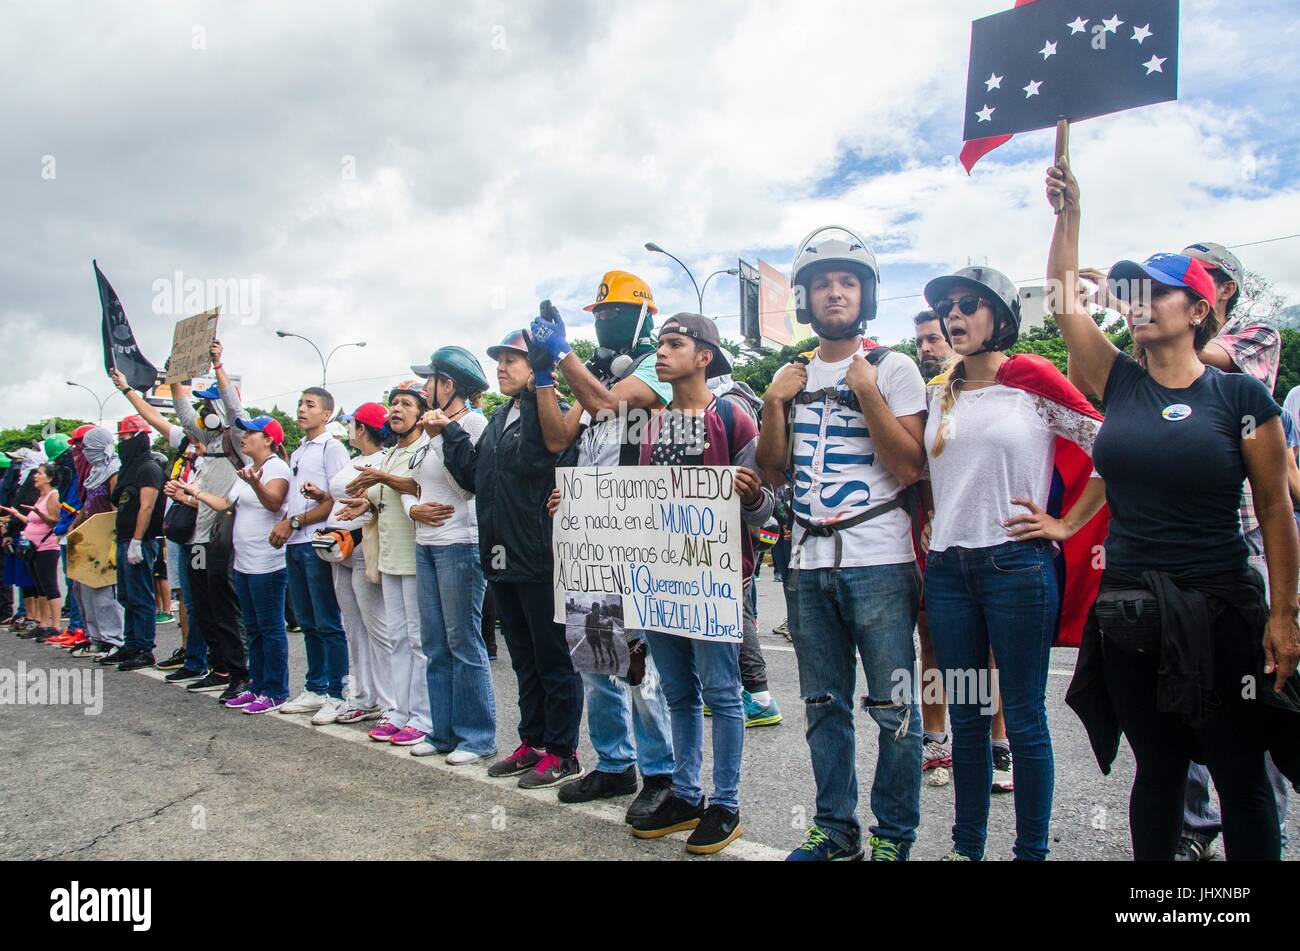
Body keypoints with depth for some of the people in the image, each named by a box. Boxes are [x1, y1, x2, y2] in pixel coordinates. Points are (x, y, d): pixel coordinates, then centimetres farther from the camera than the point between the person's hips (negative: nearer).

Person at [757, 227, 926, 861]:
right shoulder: (792, 376, 14)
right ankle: (835, 829, 26)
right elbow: (774, 467, 11)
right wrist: (774, 404, -1)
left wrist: (867, 392, -14)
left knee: (892, 708, 1)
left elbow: (911, 466, -9)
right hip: (808, 562, 5)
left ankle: (894, 834, 18)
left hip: (879, 561, -4)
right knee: (824, 706, 13)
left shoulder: (893, 369, 0)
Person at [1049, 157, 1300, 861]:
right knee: (1158, 768, 15)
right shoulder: (1122, 384, 5)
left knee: (1239, 774, 7)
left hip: (1221, 611, -3)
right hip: (1129, 611, 3)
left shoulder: (1242, 396, -4)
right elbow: (1065, 305, 2)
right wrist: (1067, 214, 0)